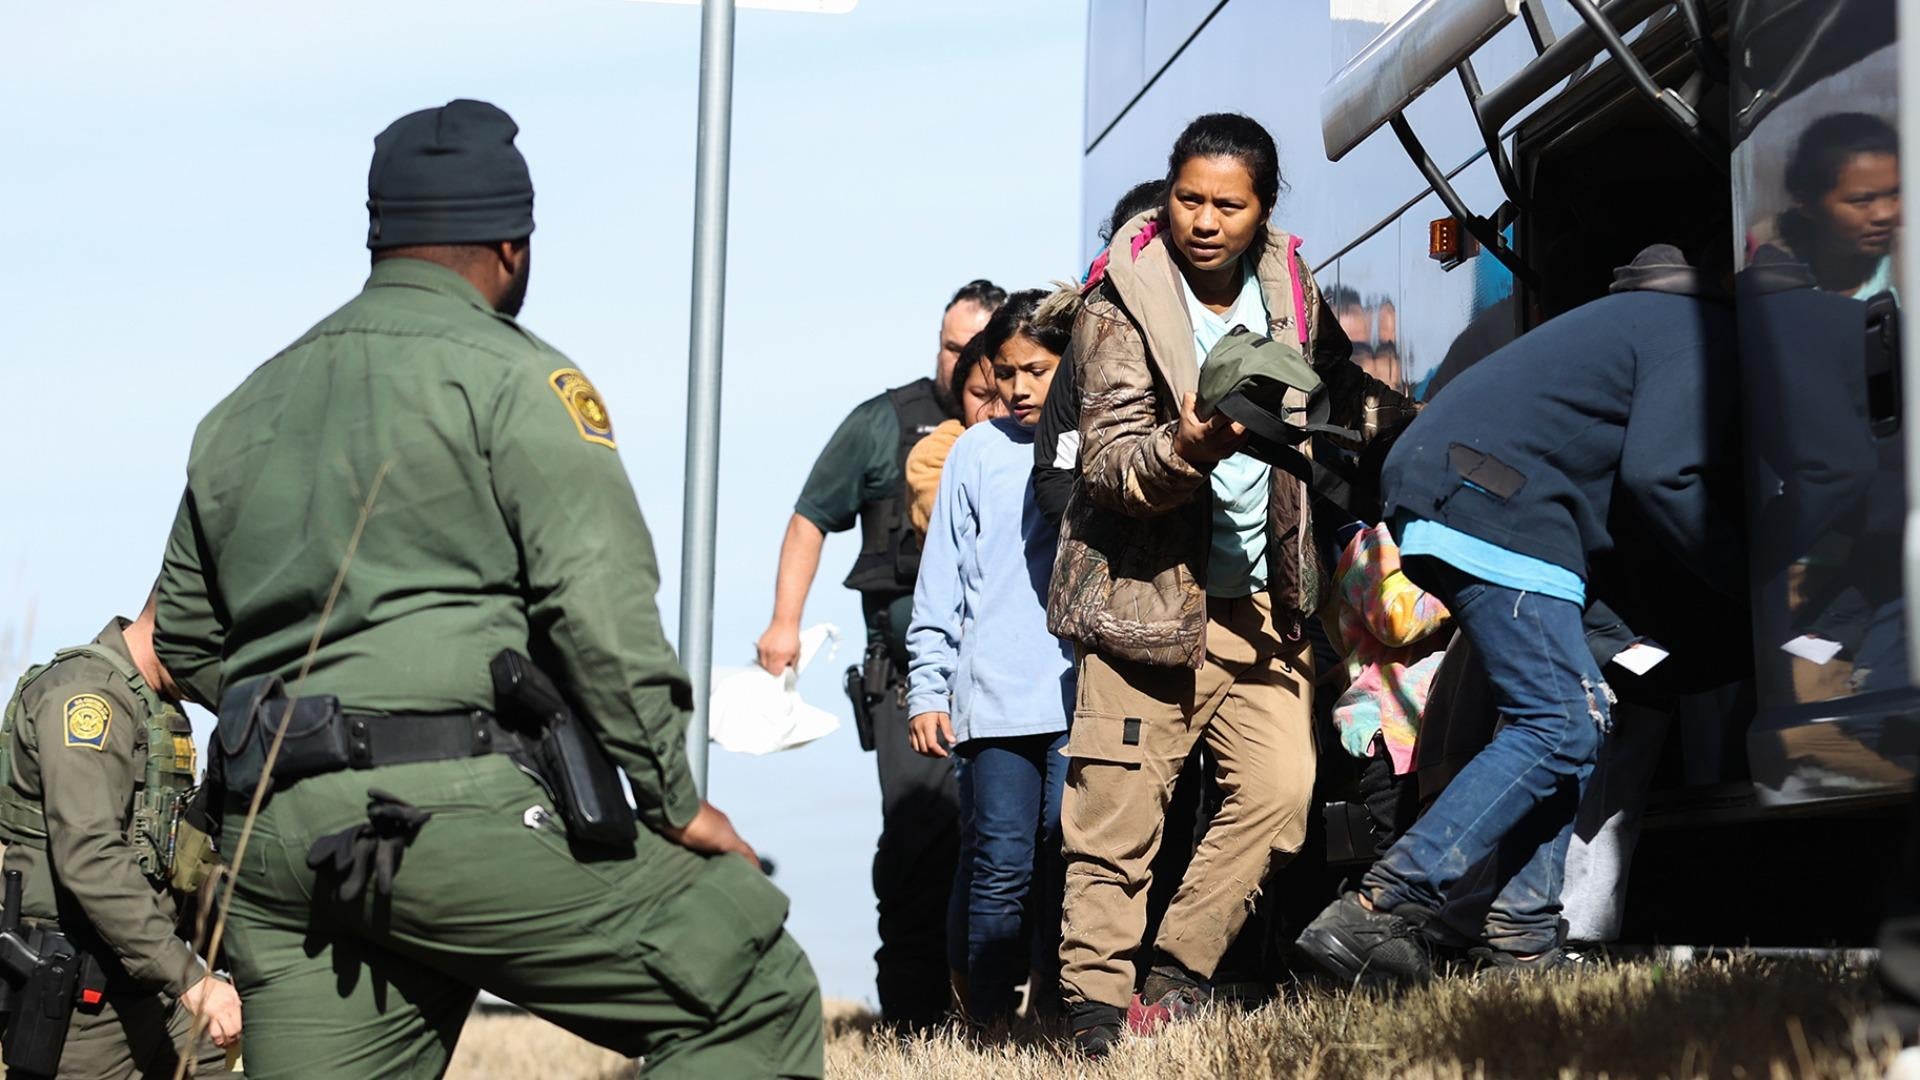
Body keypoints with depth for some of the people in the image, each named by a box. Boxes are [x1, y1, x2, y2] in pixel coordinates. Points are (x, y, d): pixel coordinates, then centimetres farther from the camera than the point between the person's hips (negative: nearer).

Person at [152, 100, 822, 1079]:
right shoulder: (513, 376, -1)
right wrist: (674, 802, -5)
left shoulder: (242, 411, 21)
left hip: (272, 838, 7)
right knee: (758, 1001, -1)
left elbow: (185, 638, 27)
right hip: (454, 812, -7)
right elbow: (600, 603, -12)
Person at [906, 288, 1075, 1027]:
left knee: (1062, 858, -1)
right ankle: (987, 1019, 3)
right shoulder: (978, 452, 9)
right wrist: (928, 690, 4)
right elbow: (942, 585, 9)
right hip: (994, 697, 0)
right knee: (1002, 863, -3)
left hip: (1079, 692, 0)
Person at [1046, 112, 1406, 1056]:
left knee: (1279, 792, -8)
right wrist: (1185, 450, -34)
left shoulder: (1290, 290, 6)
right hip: (1144, 594, -4)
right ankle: (1096, 1011, 6)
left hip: (1259, 598, 5)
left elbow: (1338, 397, 25)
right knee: (1117, 819, -4)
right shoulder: (1122, 302, -8)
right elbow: (1109, 464, -15)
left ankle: (1173, 977, 6)